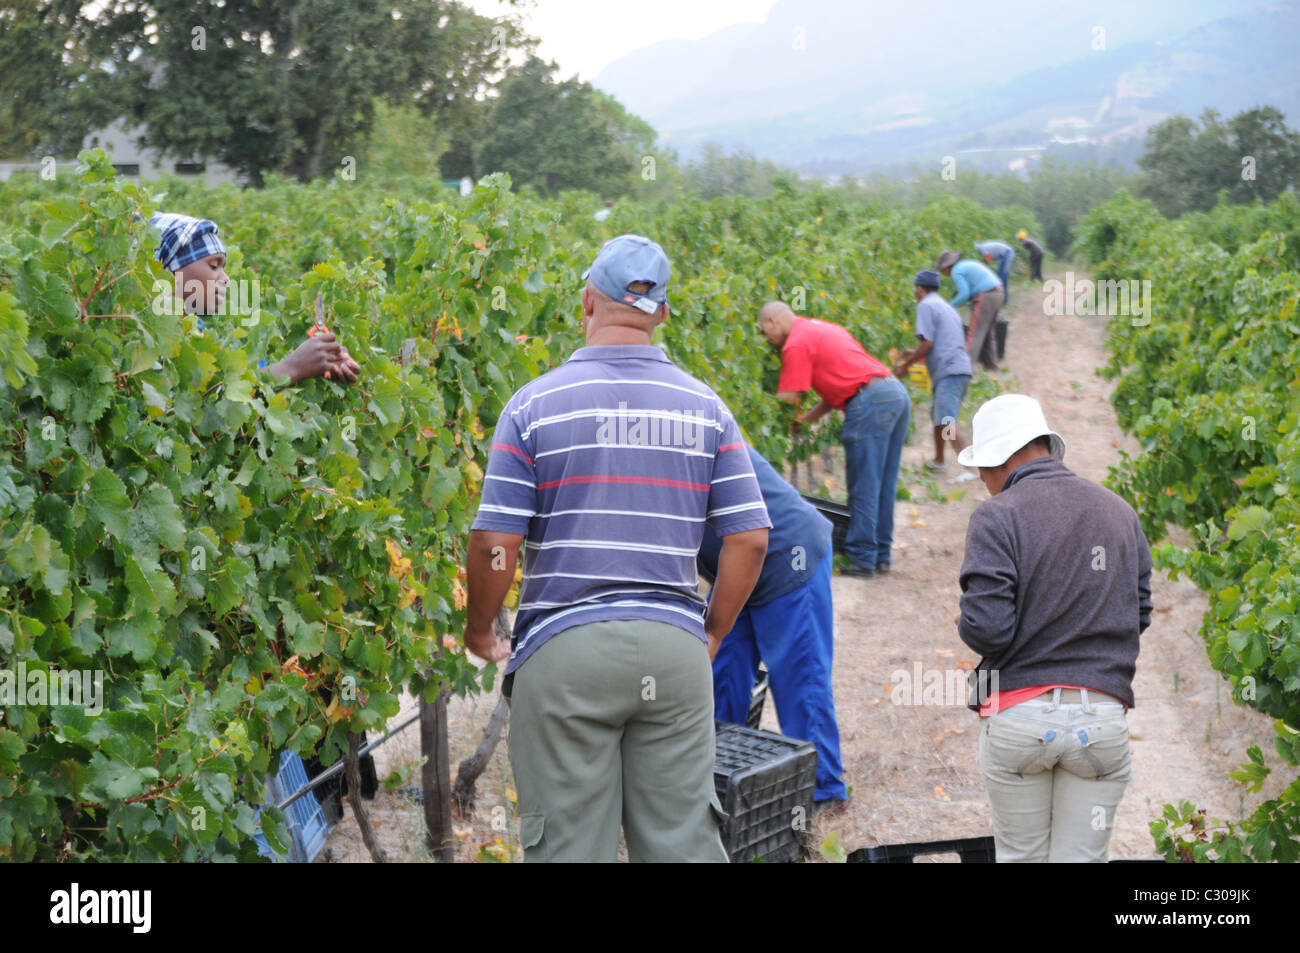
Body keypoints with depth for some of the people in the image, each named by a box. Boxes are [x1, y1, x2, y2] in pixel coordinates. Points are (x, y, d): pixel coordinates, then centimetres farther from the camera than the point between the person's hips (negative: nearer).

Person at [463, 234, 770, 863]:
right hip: (675, 649, 3)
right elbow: (750, 538, 3)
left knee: (570, 843, 7)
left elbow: (495, 542, -7)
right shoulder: (705, 408, 5)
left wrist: (479, 634, 9)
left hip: (564, 651, -2)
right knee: (684, 839, 11)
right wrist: (712, 636, 15)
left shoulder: (537, 403, -4)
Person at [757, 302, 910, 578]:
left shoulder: (796, 343, -2)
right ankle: (881, 556, 20)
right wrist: (805, 420, 24)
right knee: (884, 485, 13)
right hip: (898, 392, 9)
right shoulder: (821, 328, 26)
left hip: (870, 400, -9)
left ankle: (861, 559, 1)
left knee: (863, 486, -3)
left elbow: (787, 400, -3)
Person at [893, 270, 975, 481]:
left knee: (948, 422, -18)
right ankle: (938, 460, 39)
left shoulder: (926, 305, -3)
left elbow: (927, 343, -11)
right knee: (938, 416, 25)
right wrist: (914, 353, 38)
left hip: (948, 372, -10)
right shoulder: (947, 307, 26)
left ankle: (969, 469, -28)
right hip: (961, 370, 10)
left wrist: (905, 365, -2)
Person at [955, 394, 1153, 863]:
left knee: (1020, 858, 13)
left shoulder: (996, 517, -8)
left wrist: (965, 624, 7)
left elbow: (985, 629, -15)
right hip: (1102, 716, 3)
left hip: (1019, 714, -3)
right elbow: (1140, 613, 12)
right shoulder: (1120, 512, 9)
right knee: (1081, 858, 8)